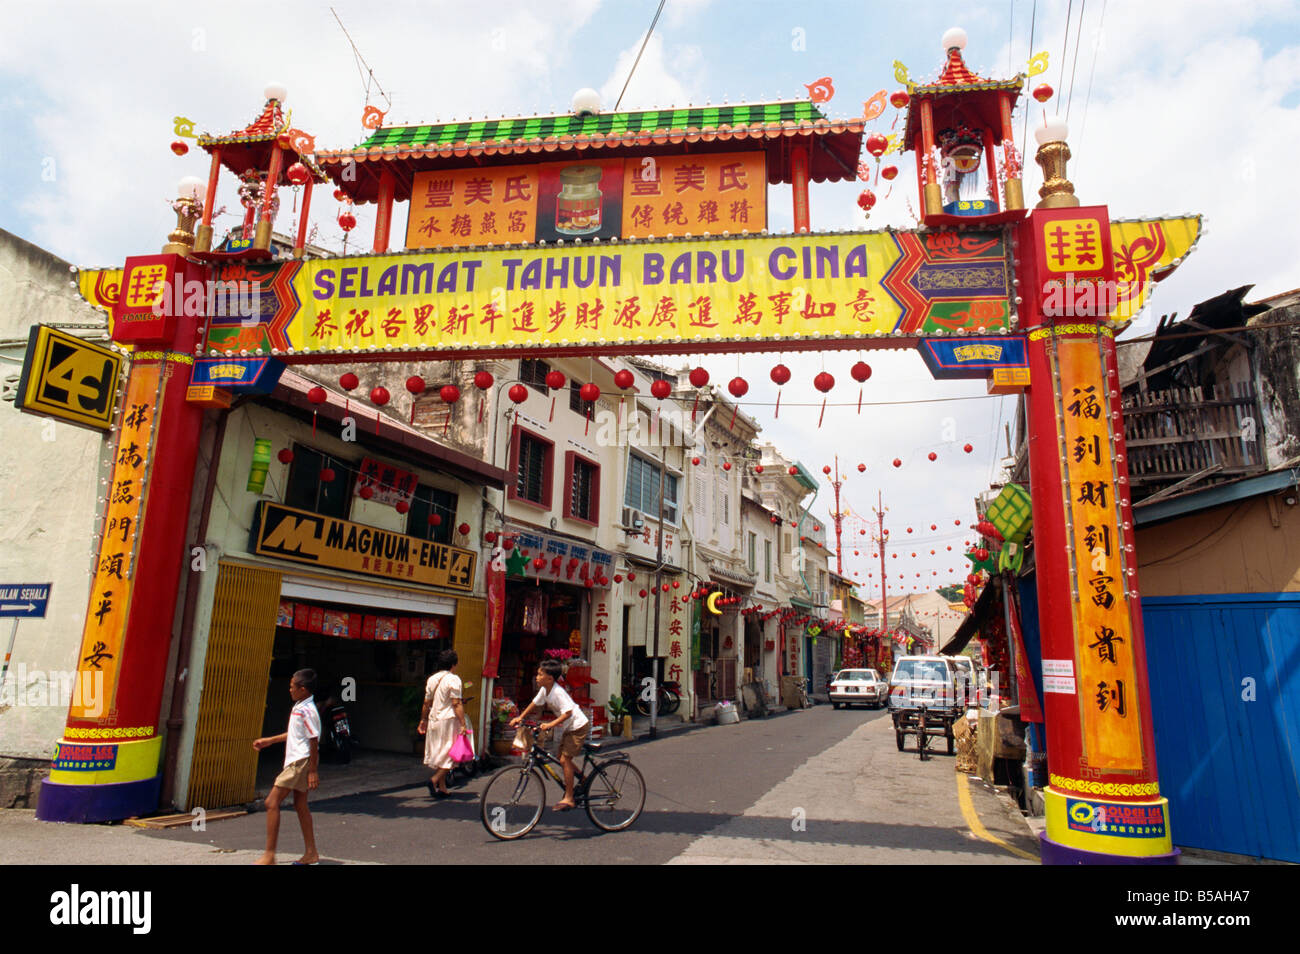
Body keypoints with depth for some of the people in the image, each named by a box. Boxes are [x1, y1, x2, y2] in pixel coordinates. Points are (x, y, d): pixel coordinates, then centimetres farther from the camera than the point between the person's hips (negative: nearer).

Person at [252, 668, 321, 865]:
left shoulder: (307, 711, -19)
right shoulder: (299, 708, 12)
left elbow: (314, 741, -20)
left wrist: (312, 771, -20)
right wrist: (268, 741, 30)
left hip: (300, 762, -10)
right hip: (296, 762, 10)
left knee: (272, 803, -7)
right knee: (300, 806, 13)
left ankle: (269, 855, 0)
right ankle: (311, 853, 20)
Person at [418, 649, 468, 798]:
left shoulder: (432, 679, 10)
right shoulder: (453, 679, -11)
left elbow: (427, 703, 13)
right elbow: (456, 704, -16)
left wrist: (423, 720, 24)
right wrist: (463, 724, -16)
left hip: (434, 720, 7)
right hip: (448, 720, -7)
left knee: (438, 753, 12)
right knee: (450, 753, 0)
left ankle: (442, 788, 16)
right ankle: (435, 780, -14)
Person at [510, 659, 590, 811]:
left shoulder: (557, 692, -27)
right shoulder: (544, 690, -1)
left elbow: (568, 713, -33)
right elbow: (535, 703, 11)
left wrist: (550, 724, -39)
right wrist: (520, 717, 5)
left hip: (578, 726, -9)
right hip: (569, 727, 9)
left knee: (564, 759, -11)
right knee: (564, 758, 14)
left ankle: (569, 799, -2)